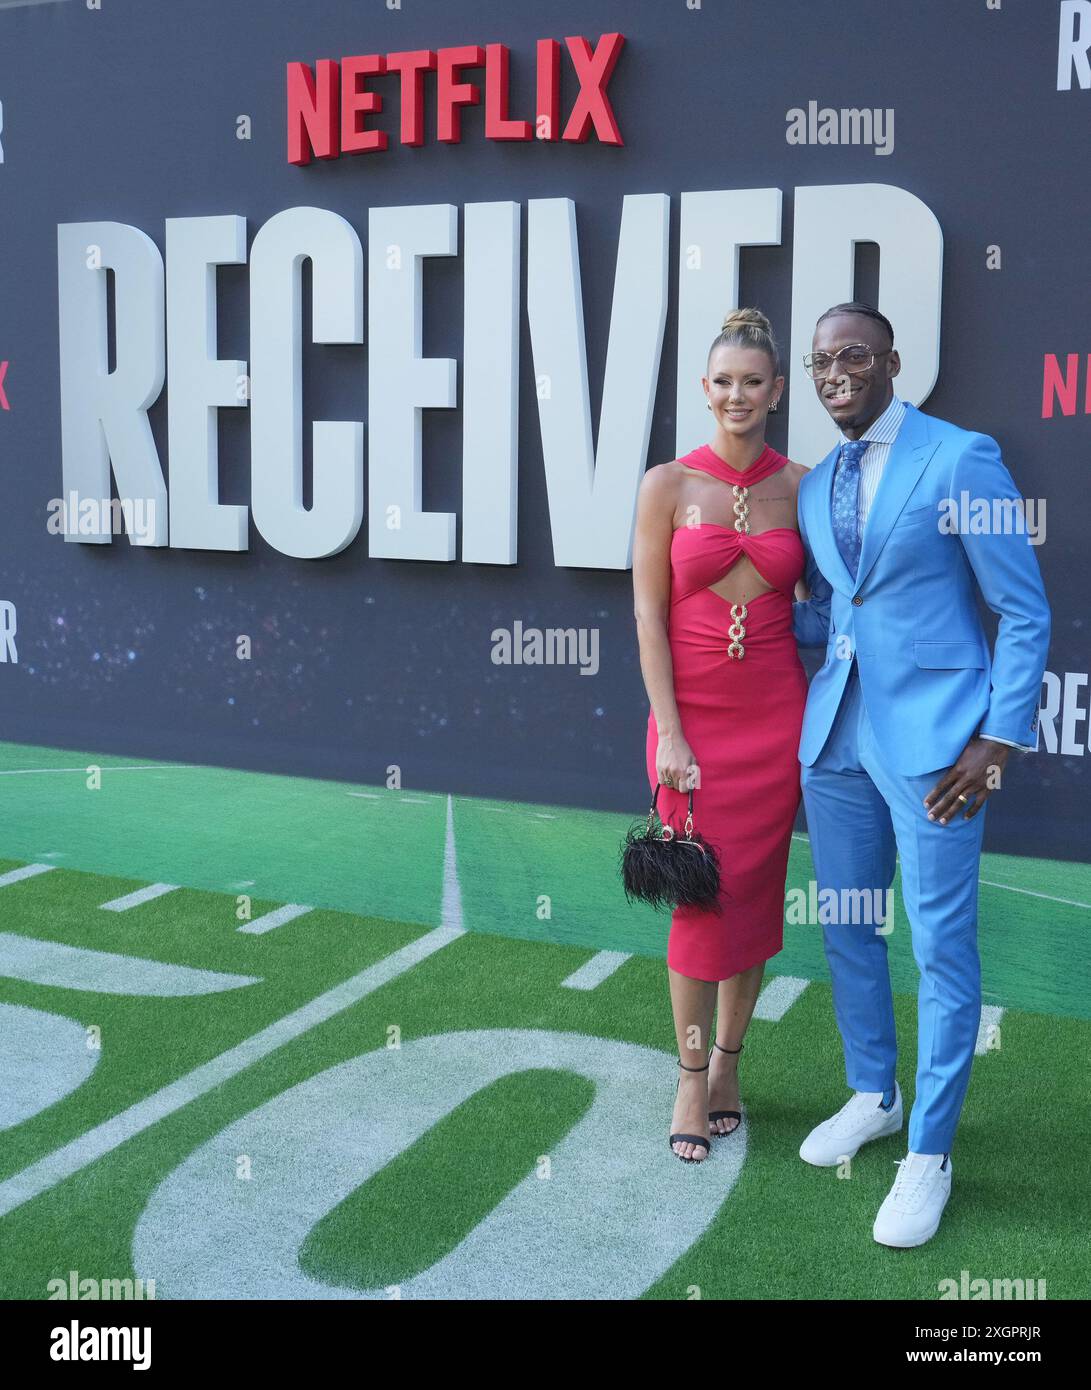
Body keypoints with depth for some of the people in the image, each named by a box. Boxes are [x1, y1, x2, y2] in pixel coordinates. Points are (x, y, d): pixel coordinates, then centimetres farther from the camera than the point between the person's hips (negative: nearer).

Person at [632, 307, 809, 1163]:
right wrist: (669, 734, -10)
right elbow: (649, 617, -5)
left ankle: (728, 1064, 27)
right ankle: (692, 1077, 17)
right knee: (701, 895, 0)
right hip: (692, 710, -2)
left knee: (756, 893, 9)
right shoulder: (669, 485, -3)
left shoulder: (801, 488, 3)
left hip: (776, 714, 2)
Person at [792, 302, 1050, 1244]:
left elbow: (1025, 614, -8)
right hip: (836, 734, 7)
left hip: (930, 736, -6)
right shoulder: (814, 486, 11)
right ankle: (873, 1096, 36)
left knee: (942, 946, 1)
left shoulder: (960, 459, -9)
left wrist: (999, 740, -14)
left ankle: (930, 1152, 15)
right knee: (846, 927, 15)